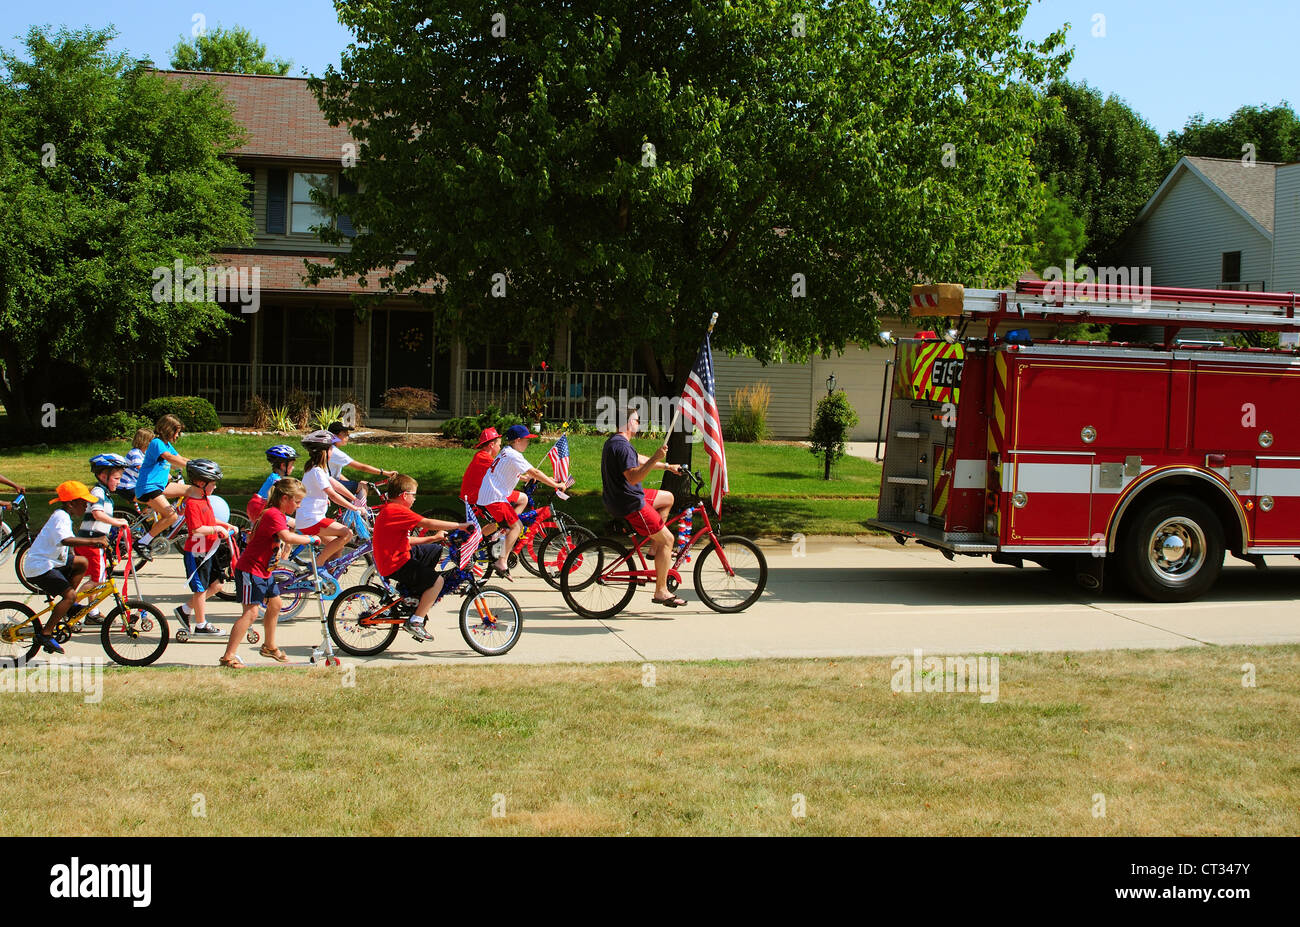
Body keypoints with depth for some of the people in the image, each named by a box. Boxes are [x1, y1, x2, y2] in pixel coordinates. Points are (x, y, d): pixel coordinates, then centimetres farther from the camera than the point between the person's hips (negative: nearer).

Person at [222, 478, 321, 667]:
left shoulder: (279, 515, 12)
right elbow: (287, 537, -36)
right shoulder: (273, 515, -21)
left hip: (264, 570, 11)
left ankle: (269, 646, 36)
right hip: (249, 569, -11)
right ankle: (228, 656, -13)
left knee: (275, 605, 19)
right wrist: (311, 539, -25)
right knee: (251, 612, -14)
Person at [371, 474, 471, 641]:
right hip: (396, 566, -11)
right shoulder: (396, 511, -20)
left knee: (437, 550, 22)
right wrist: (459, 525, -18)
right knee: (437, 580, -18)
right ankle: (415, 621, -11)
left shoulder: (389, 511, 14)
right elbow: (428, 523, -24)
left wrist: (434, 538, 15)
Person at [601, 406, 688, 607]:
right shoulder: (622, 446, -21)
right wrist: (656, 458, -36)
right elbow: (633, 476, -32)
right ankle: (661, 592, -2)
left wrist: (667, 466, 31)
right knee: (667, 539, -4)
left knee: (667, 498, 26)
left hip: (619, 498, 10)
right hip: (629, 505, -10)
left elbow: (639, 460, 26)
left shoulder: (614, 441, 13)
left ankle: (655, 547, 23)